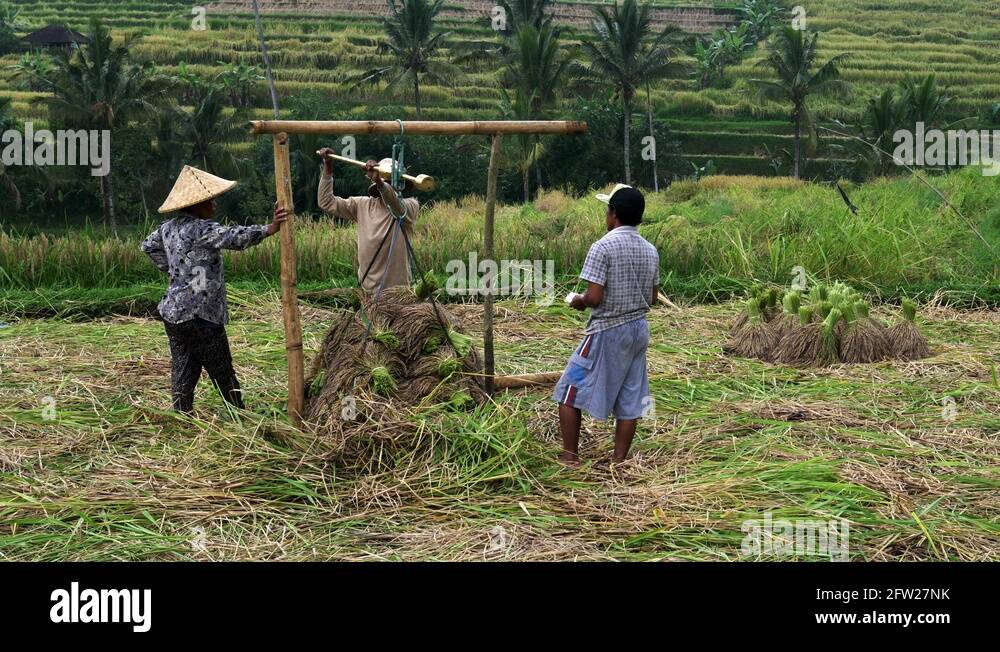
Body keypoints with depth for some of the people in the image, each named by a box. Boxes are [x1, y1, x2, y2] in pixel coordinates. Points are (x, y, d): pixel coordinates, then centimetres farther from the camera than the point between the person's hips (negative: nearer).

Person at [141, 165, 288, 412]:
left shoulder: (169, 227, 11)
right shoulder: (201, 229, -17)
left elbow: (148, 245, 29)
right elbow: (233, 237, -34)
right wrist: (268, 229, -41)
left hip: (173, 314, 9)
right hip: (199, 317, -9)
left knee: (183, 376, 12)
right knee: (224, 376, 4)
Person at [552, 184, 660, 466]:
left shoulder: (603, 247, -16)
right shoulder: (650, 250, 6)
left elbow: (594, 297, -21)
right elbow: (652, 298, 12)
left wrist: (579, 301, -1)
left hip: (606, 332, -7)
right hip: (639, 329, 7)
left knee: (569, 392, 5)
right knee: (629, 400, 10)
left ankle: (570, 457, 8)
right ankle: (618, 461, 16)